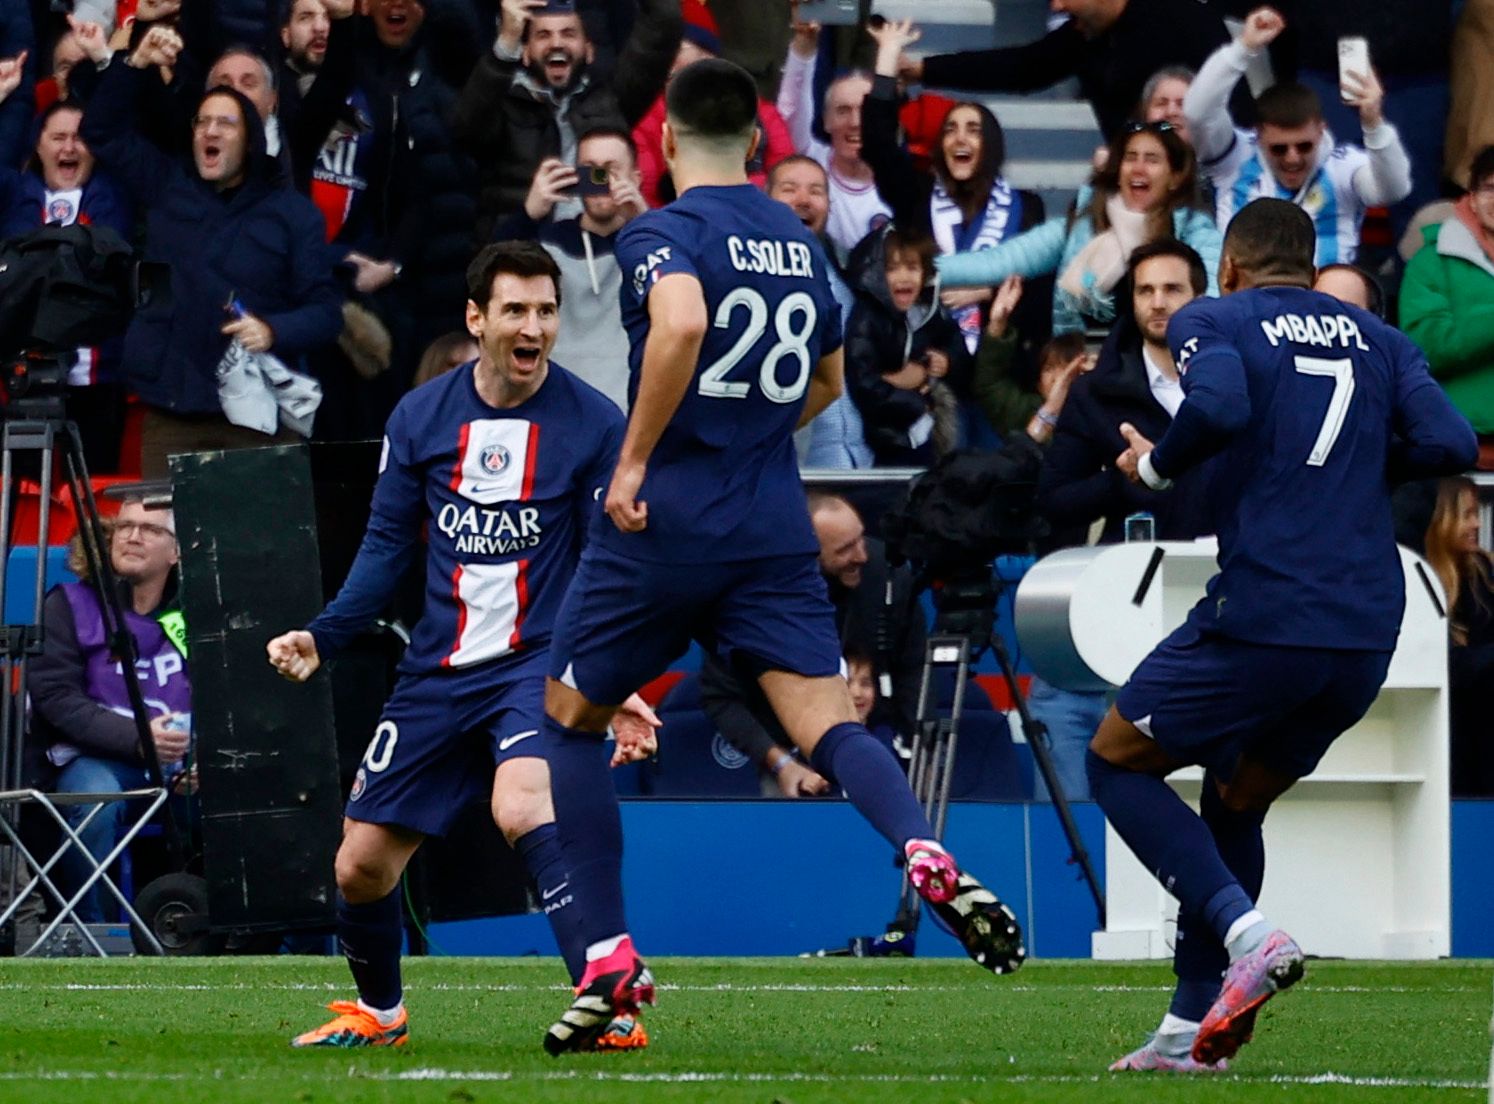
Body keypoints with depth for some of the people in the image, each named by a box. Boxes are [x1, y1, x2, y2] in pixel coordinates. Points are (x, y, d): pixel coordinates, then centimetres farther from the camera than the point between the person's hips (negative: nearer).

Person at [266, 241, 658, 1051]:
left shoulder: (593, 424, -6)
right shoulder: (419, 418, 3)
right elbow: (388, 545, 11)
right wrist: (322, 636, -3)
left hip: (541, 663, -4)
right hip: (438, 672, 5)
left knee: (522, 806, -34)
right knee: (360, 863, 7)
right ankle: (377, 1012, 37)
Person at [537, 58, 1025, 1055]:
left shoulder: (664, 234, -8)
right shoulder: (799, 243, 13)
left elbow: (681, 323, -29)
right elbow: (825, 382, 27)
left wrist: (636, 459, -21)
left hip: (664, 524, -4)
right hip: (772, 530, 4)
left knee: (571, 718, 15)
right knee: (826, 720, -6)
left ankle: (612, 962, 10)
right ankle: (928, 856, -38)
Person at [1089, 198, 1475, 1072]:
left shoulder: (1212, 322, 4)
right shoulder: (1378, 339, 17)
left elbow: (1221, 407, -18)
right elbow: (1451, 443, 3)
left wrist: (1156, 466, 0)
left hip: (1264, 616, -6)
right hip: (1370, 632, 6)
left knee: (1118, 763, 12)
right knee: (1235, 803, 22)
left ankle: (1246, 932, -9)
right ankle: (1190, 1030, 18)